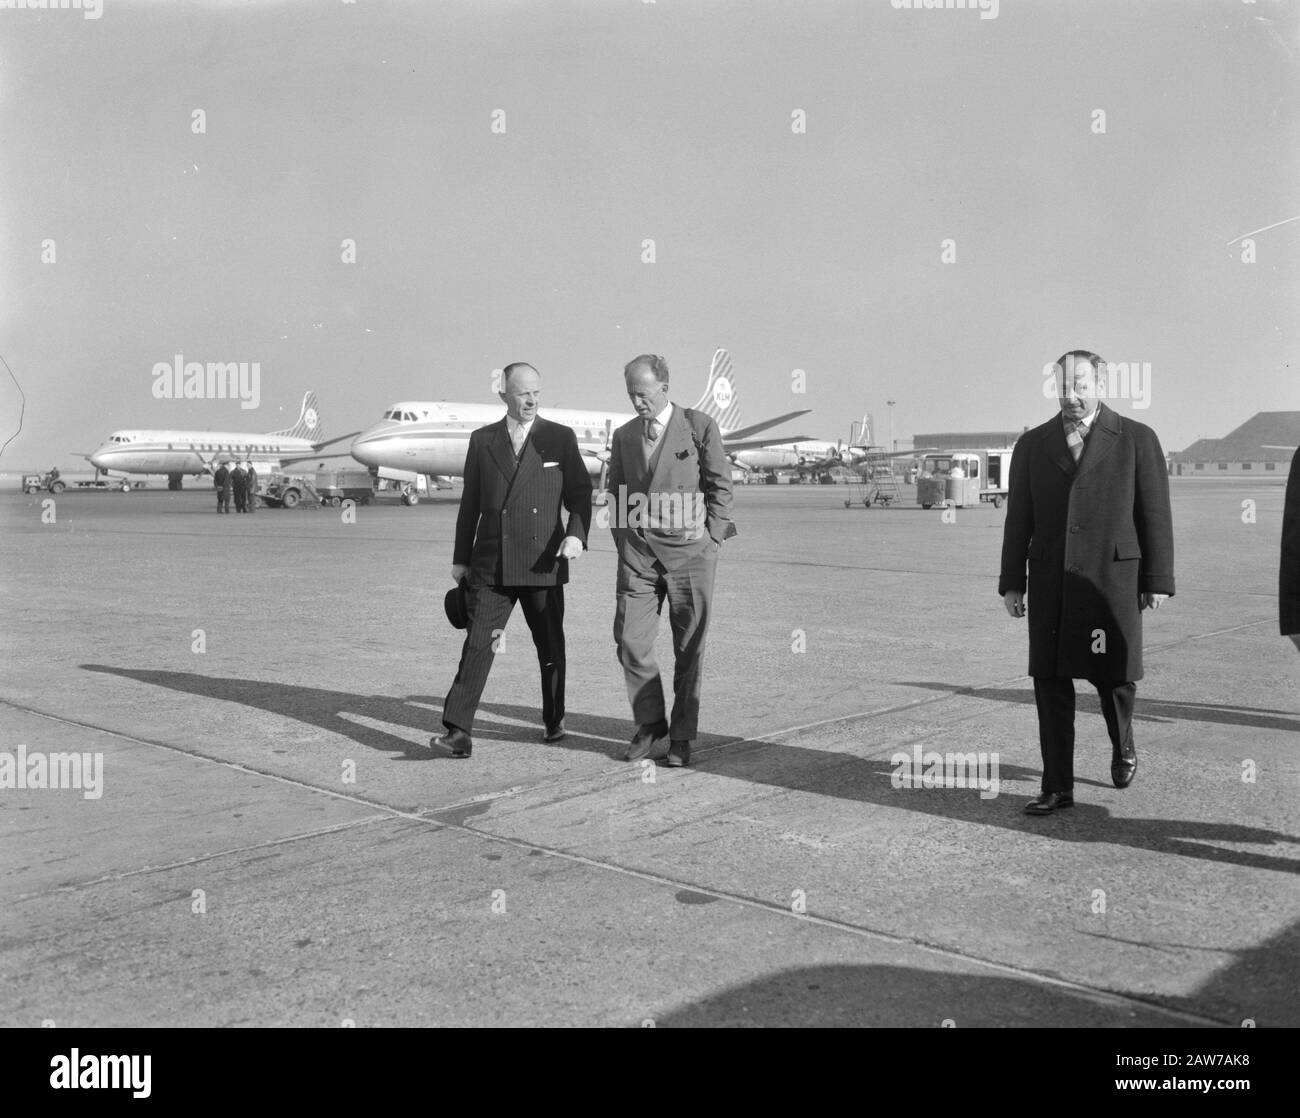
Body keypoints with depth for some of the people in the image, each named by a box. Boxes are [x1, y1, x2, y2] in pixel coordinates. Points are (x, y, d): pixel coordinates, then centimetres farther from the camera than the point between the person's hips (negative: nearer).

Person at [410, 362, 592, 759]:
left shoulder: (560, 438, 4)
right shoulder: (482, 440, 8)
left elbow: (580, 492, 2)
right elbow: (470, 502, 12)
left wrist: (576, 533, -16)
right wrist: (461, 558, 12)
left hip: (543, 563, 0)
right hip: (489, 566, 1)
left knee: (551, 648, 12)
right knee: (478, 645, -7)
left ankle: (555, 720, 31)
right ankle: (458, 733, -8)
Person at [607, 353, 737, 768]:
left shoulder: (700, 426, 0)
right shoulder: (623, 436, 12)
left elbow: (720, 485, 2)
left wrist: (710, 539, -4)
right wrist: (623, 543, 9)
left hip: (688, 548, -3)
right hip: (638, 551, 3)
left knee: (689, 648, 3)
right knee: (630, 640, -4)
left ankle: (682, 736, 14)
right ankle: (649, 723, 16)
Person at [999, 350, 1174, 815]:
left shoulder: (1137, 439, 2)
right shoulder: (1032, 444, 9)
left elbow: (1155, 514, 2)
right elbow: (1018, 518, 9)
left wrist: (1158, 580, -1)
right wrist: (1011, 581, 5)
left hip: (1112, 580, -2)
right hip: (1051, 584, 2)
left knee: (1115, 677, 6)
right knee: (1050, 682, 0)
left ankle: (1123, 747, 39)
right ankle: (1057, 787, 8)